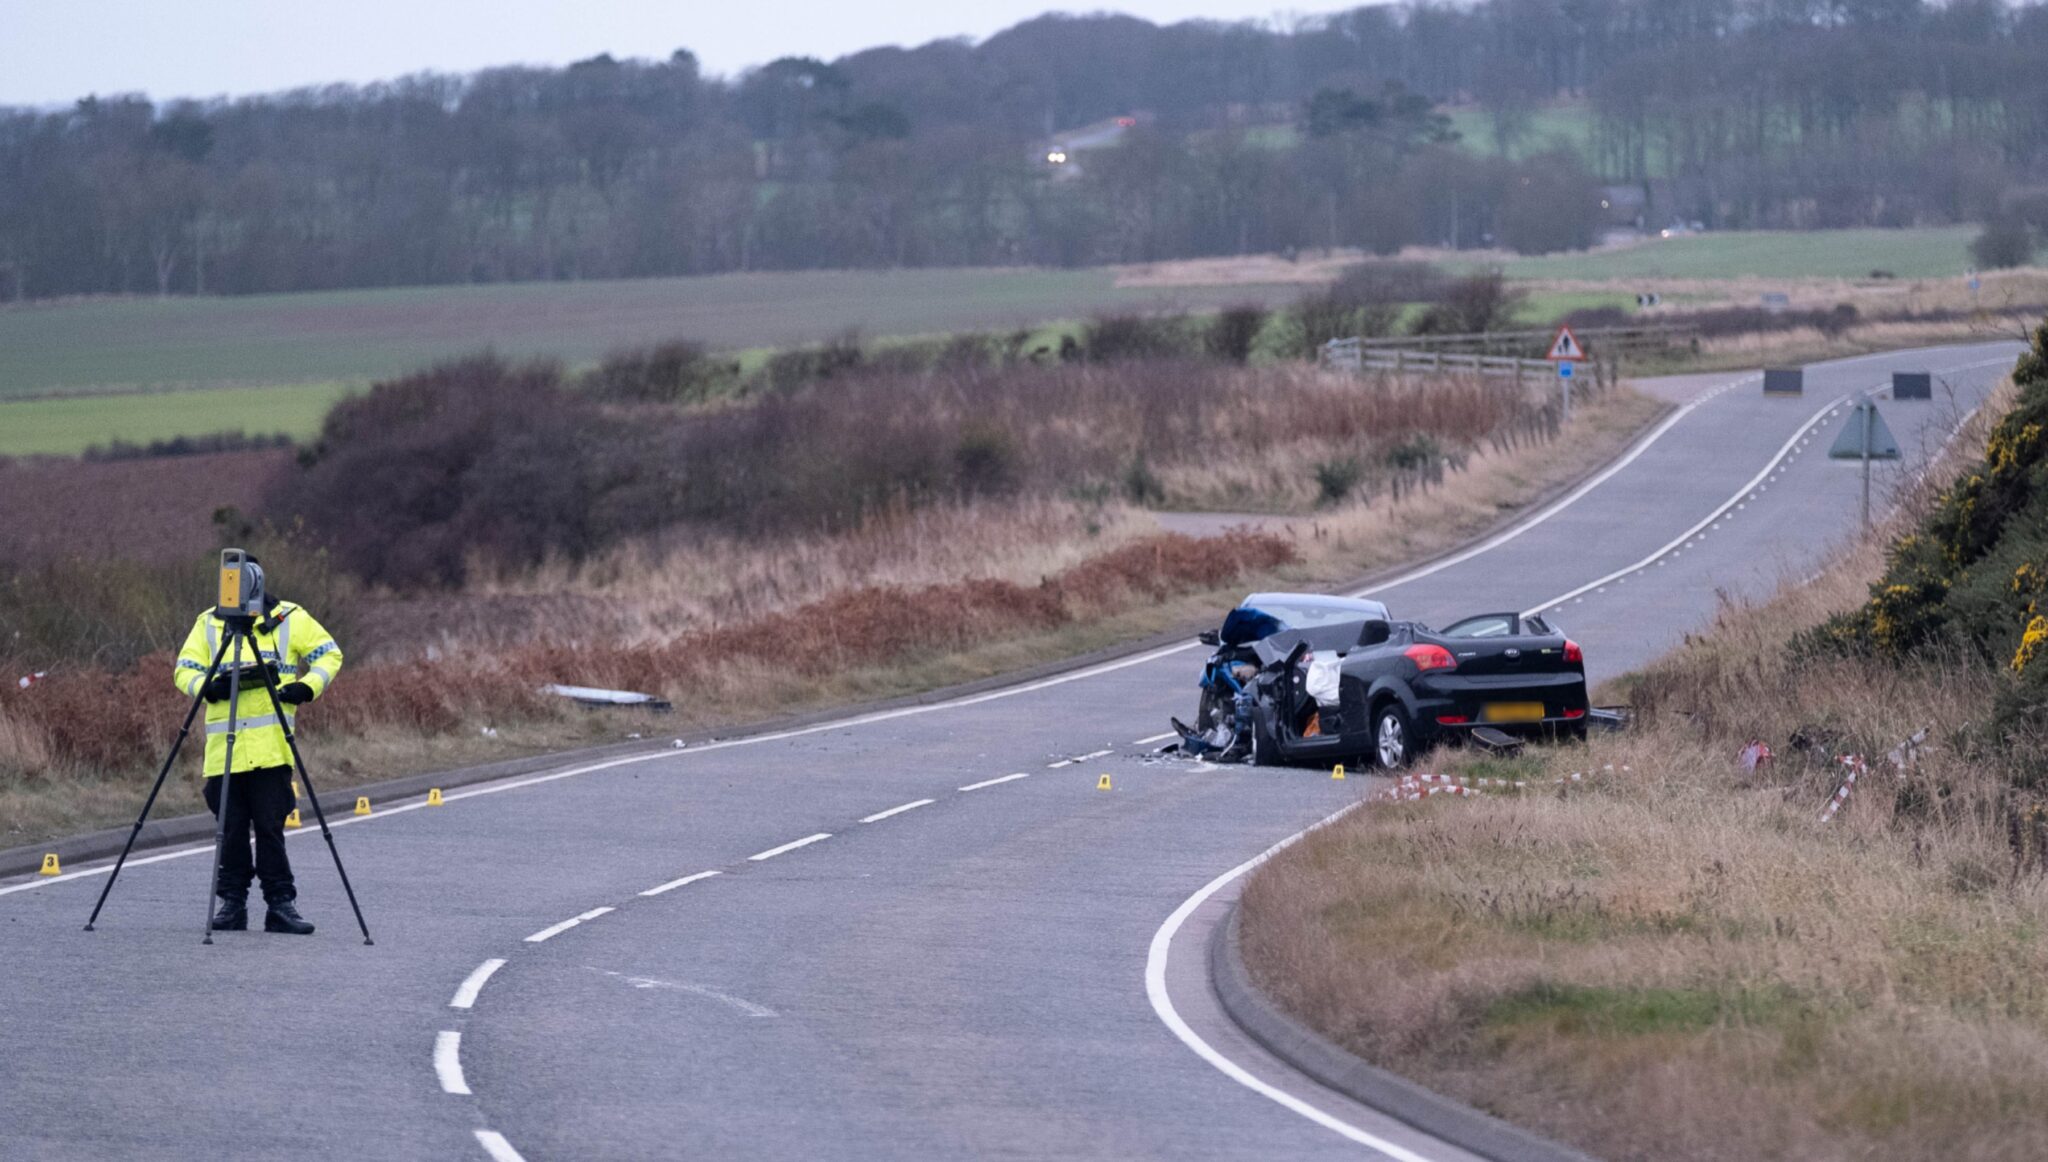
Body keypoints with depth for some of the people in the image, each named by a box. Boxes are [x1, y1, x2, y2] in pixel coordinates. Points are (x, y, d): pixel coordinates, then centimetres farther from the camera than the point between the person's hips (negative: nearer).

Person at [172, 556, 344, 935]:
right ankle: (232, 903, 11)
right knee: (231, 828, 3)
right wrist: (206, 686, -13)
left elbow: (329, 655, 10)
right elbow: (185, 669, 8)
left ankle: (281, 903, 2)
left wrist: (308, 686, -7)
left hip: (271, 747, -2)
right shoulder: (209, 623, 11)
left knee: (270, 827, -4)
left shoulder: (289, 619, 6)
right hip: (223, 746, 2)